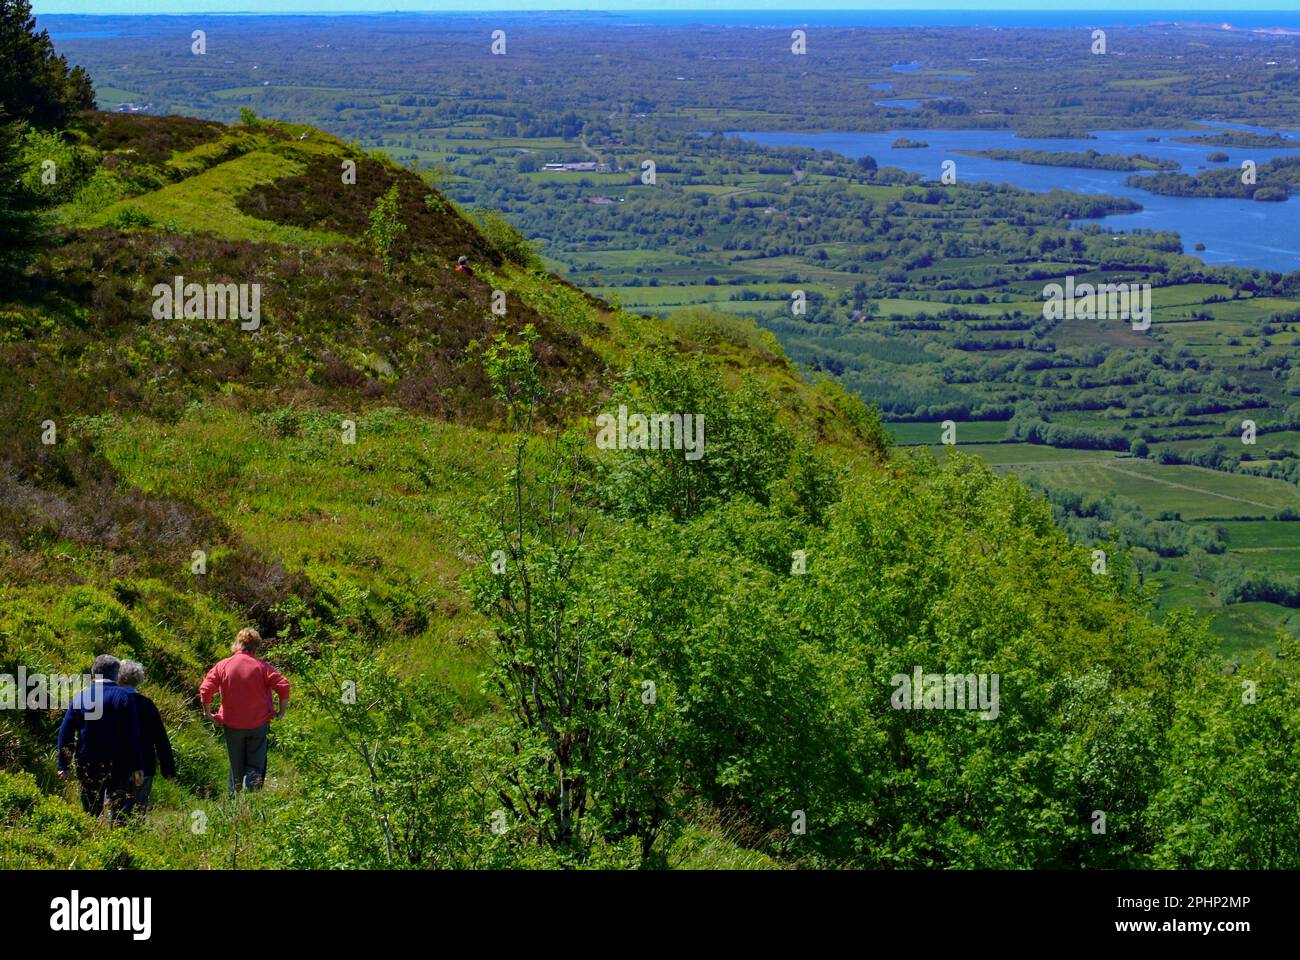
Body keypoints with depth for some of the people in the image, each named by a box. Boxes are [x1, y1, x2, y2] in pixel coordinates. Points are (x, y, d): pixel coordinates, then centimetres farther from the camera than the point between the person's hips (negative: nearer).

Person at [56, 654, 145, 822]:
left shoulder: (80, 697, 4)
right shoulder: (124, 697, -6)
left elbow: (65, 733, 4)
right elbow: (133, 735, -10)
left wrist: (63, 765, 9)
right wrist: (137, 768, -7)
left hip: (87, 767, 3)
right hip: (117, 766, -3)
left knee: (90, 815, 12)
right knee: (116, 811, -2)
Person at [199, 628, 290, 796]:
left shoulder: (222, 666, -2)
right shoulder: (262, 667, -6)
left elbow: (205, 690, -8)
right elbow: (283, 686, -14)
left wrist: (208, 714, 3)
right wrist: (281, 712, -3)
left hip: (232, 725, 1)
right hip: (259, 725, -1)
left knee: (236, 767, 17)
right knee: (255, 768, 3)